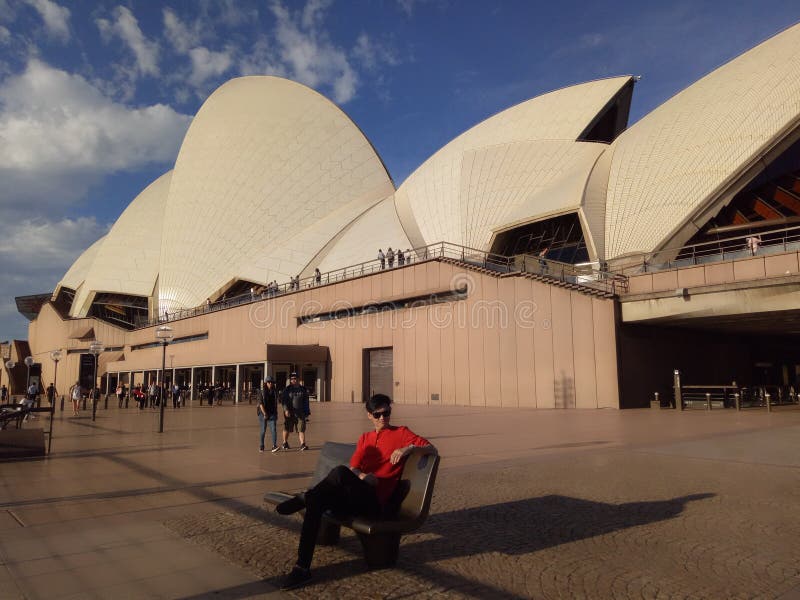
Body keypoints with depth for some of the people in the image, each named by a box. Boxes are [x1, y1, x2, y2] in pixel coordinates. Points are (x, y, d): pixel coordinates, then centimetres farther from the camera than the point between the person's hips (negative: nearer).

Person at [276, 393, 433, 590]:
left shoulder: (400, 433, 9)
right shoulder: (365, 438, 25)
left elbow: (431, 448, 0)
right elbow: (353, 468, 13)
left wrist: (408, 448, -19)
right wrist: (361, 476, -11)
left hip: (377, 503, -6)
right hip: (356, 498, 6)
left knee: (340, 472, -34)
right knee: (316, 502, -23)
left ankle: (304, 498, -13)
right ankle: (302, 567, -17)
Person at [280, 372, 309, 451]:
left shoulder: (303, 389, 9)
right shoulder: (287, 389, -2)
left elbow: (305, 402, 14)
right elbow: (283, 400, -9)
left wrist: (306, 412, 11)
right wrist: (286, 410, -22)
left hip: (300, 413, 2)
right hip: (289, 413, -2)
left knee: (301, 429, -6)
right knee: (287, 428, 11)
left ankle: (302, 444, -8)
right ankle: (285, 443, 30)